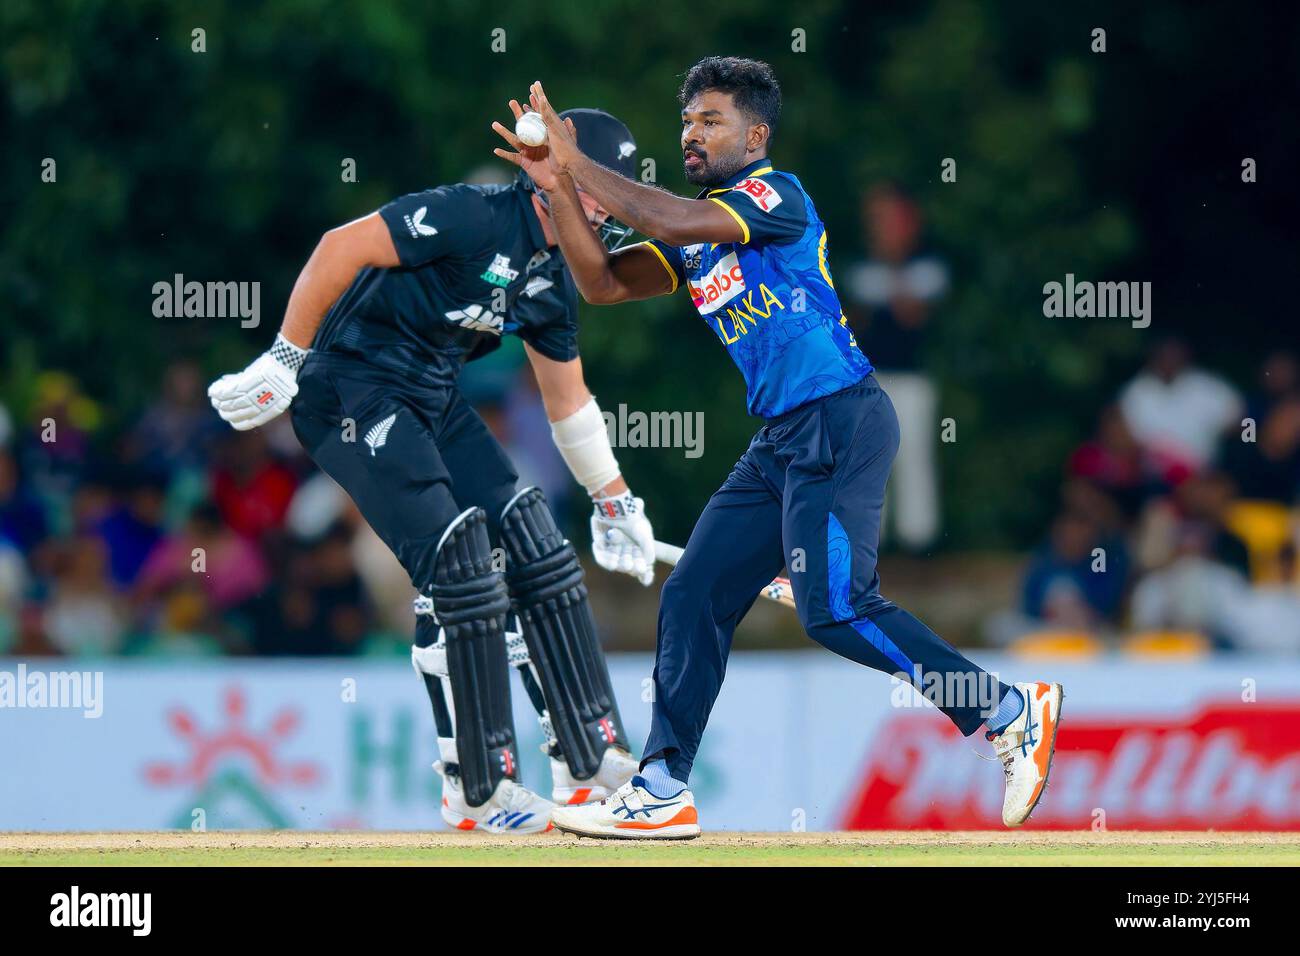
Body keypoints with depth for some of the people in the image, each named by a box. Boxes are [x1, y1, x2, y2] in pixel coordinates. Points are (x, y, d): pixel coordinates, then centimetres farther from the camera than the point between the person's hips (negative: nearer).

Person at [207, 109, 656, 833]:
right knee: (457, 564, -17)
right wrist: (285, 359, -25)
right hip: (351, 388, -9)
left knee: (534, 547, 1)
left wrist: (614, 501, 27)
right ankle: (481, 791, -9)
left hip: (433, 400, 9)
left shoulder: (553, 282, 10)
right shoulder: (475, 217, -19)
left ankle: (593, 763, 8)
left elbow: (568, 398, 23)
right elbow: (342, 248, -23)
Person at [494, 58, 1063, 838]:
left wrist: (579, 164, -15)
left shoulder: (776, 195, -8)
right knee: (695, 595, 6)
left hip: (841, 422, -9)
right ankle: (663, 790, 10)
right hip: (782, 440, 9)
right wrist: (559, 187, -1)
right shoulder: (698, 232, 18)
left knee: (835, 606, -17)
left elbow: (676, 222, -23)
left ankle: (1011, 713, -8)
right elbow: (605, 282, 11)